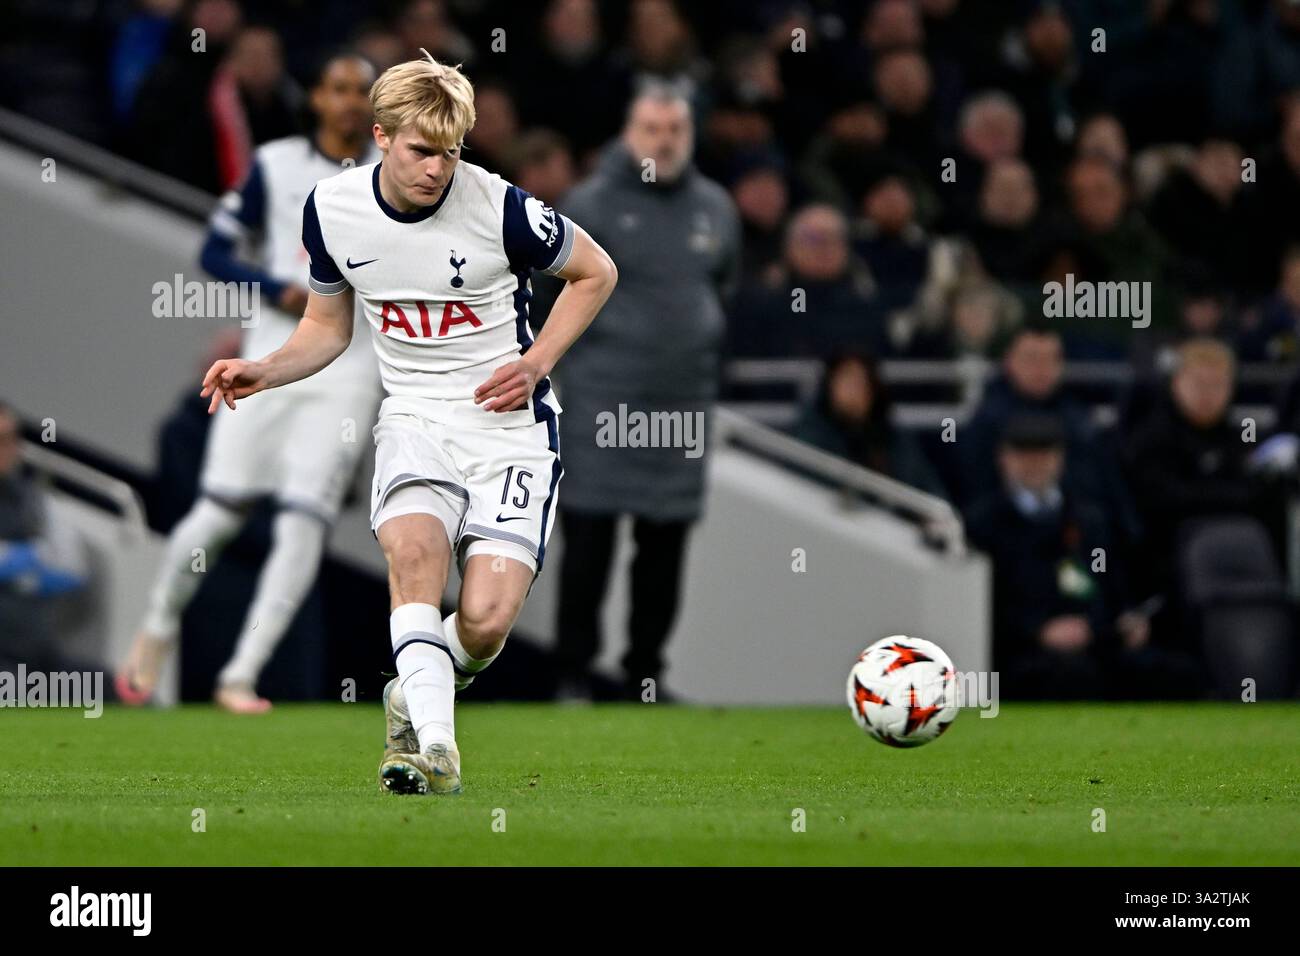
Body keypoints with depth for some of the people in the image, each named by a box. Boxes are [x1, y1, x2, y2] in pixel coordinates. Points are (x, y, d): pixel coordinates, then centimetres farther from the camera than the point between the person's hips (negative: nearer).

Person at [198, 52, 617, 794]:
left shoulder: (500, 208, -14)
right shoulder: (331, 210, -2)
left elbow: (596, 272, 3)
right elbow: (328, 327, 14)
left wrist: (536, 362, -8)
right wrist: (262, 372, -4)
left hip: (510, 425, -2)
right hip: (416, 419, 2)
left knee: (486, 620, -15)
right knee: (413, 546, -31)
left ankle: (414, 697, 18)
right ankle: (433, 737, -30)